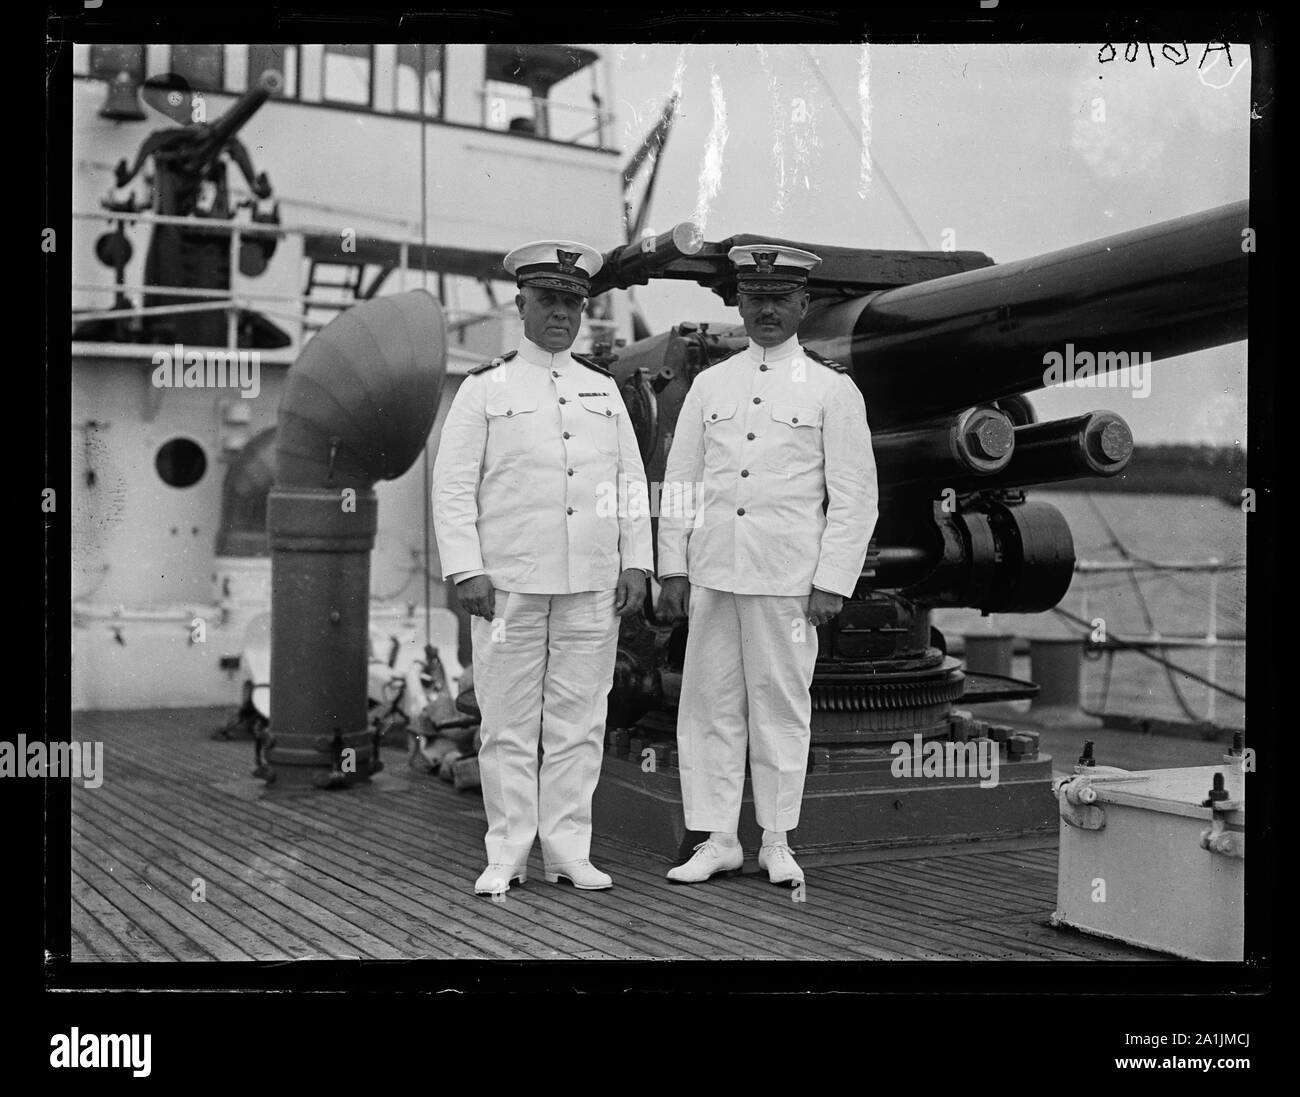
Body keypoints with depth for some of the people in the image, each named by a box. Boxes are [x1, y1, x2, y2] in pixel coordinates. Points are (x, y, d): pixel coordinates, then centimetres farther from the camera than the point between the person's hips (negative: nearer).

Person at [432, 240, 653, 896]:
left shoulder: (603, 389, 14)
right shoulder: (485, 388, 3)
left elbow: (631, 482, 14)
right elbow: (453, 486, -2)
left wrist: (636, 564, 5)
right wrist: (466, 571, -11)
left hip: (593, 586, 3)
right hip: (508, 584, -3)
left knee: (579, 723, 6)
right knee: (508, 725, 2)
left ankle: (569, 852, 14)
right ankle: (506, 856, 11)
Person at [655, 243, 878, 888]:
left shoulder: (832, 390, 3)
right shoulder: (710, 385, 12)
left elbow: (854, 497, 0)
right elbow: (679, 482, 12)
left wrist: (831, 584, -7)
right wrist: (672, 569, 5)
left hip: (787, 579, -3)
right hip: (712, 574, 3)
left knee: (781, 707, 4)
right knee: (710, 706, 4)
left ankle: (777, 841, 17)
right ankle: (716, 840, 13)